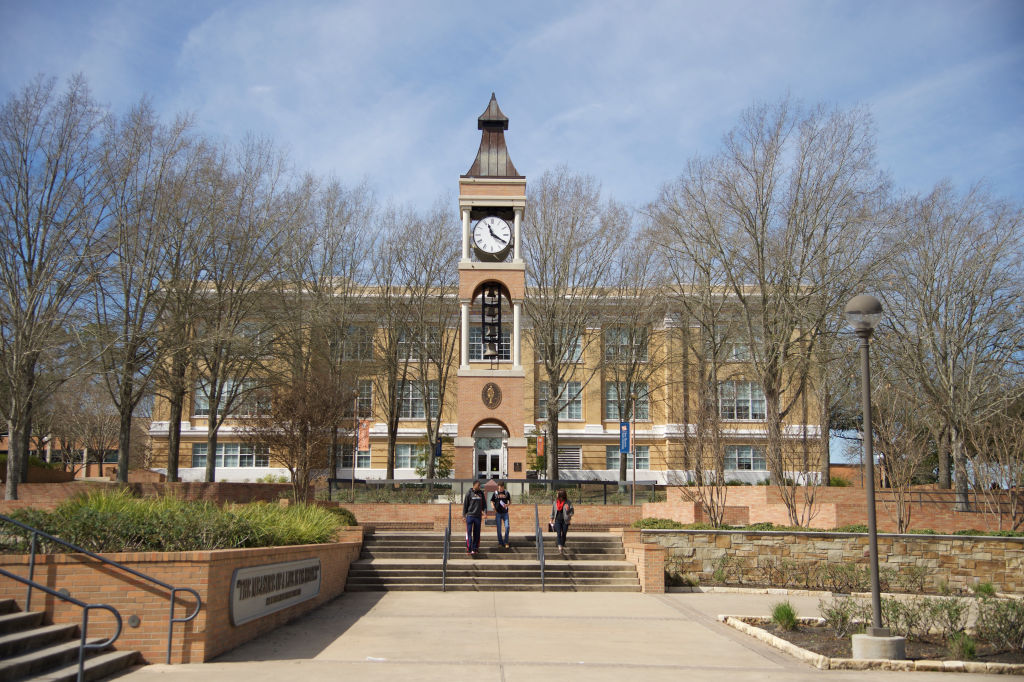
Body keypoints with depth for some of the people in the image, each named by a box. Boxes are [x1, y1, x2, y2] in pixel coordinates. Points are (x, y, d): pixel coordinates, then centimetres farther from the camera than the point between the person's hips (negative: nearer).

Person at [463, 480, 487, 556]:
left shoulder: (481, 493, 7)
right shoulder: (469, 493, -3)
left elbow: (484, 503, 12)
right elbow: (465, 504, 1)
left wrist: (485, 512, -2)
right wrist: (464, 515, -2)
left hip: (478, 516, 3)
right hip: (470, 515, -3)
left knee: (477, 533, 6)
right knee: (469, 533, -7)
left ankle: (475, 548, 13)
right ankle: (469, 550, -9)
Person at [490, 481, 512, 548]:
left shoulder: (506, 493, 4)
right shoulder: (495, 493, 2)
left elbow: (510, 501, 11)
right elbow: (492, 502, 8)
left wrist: (507, 504, -10)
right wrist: (494, 509, -9)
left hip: (505, 512, 0)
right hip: (498, 513, 0)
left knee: (507, 527, -8)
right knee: (499, 528, 3)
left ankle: (506, 542, 1)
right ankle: (500, 541, 16)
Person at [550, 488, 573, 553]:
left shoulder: (568, 502, -4)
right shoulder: (555, 502, 5)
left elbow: (572, 510, 0)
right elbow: (553, 511, 15)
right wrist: (552, 519, 16)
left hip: (565, 521, -1)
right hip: (557, 520, 1)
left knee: (564, 534, 7)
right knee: (559, 534, -11)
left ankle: (563, 546, 25)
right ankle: (560, 548, -19)